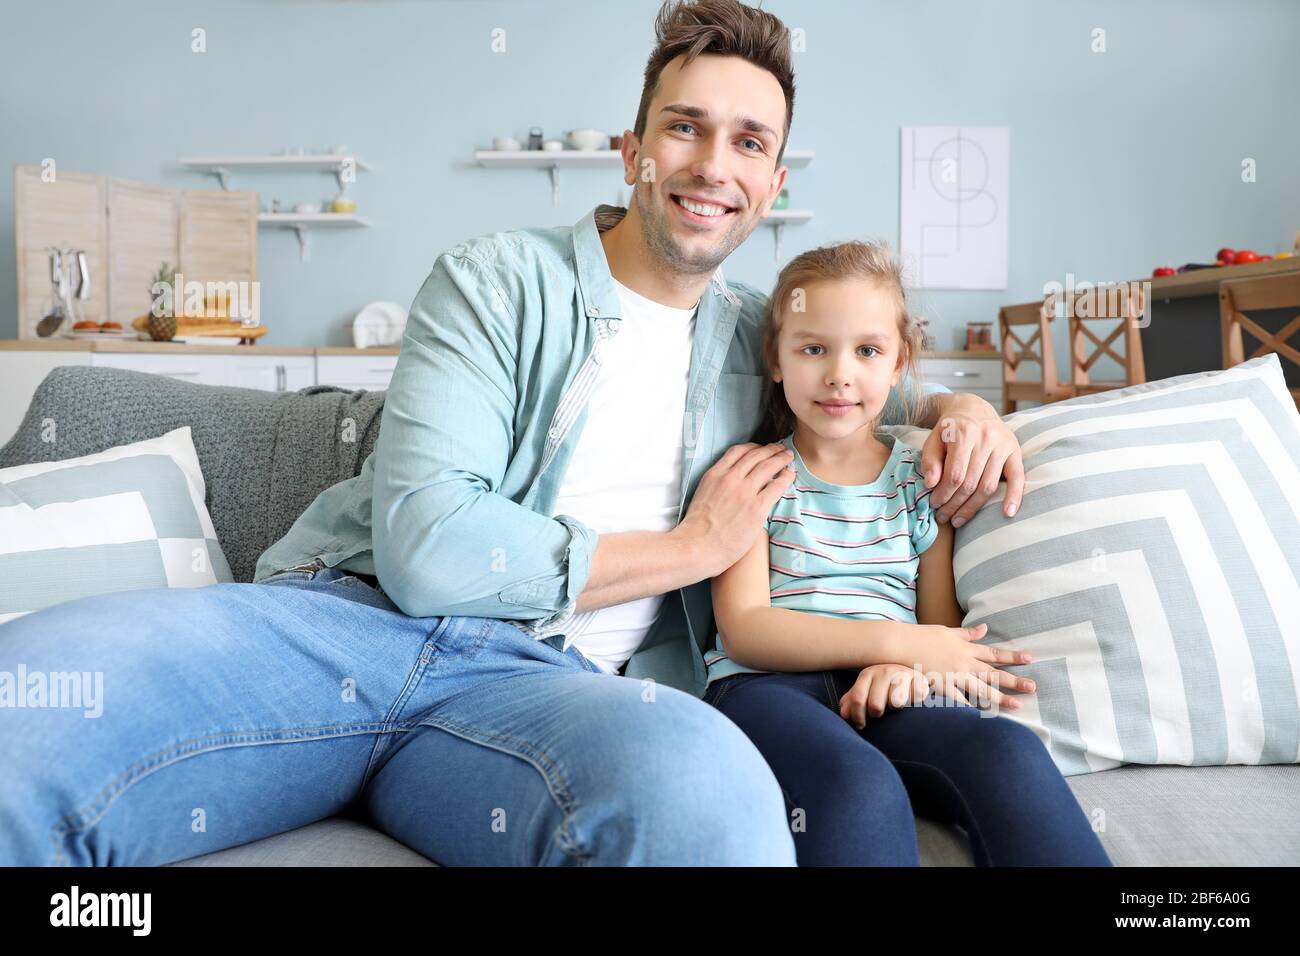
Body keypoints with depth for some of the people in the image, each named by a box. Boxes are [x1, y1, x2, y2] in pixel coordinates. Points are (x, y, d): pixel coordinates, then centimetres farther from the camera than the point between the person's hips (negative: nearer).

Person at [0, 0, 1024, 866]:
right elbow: (425, 547, -9)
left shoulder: (760, 332, 20)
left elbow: (868, 368, 41)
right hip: (349, 613, -1)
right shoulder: (498, 282, 5)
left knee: (711, 793, -38)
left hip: (540, 675, 2)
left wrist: (955, 404, 15)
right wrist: (690, 546, 0)